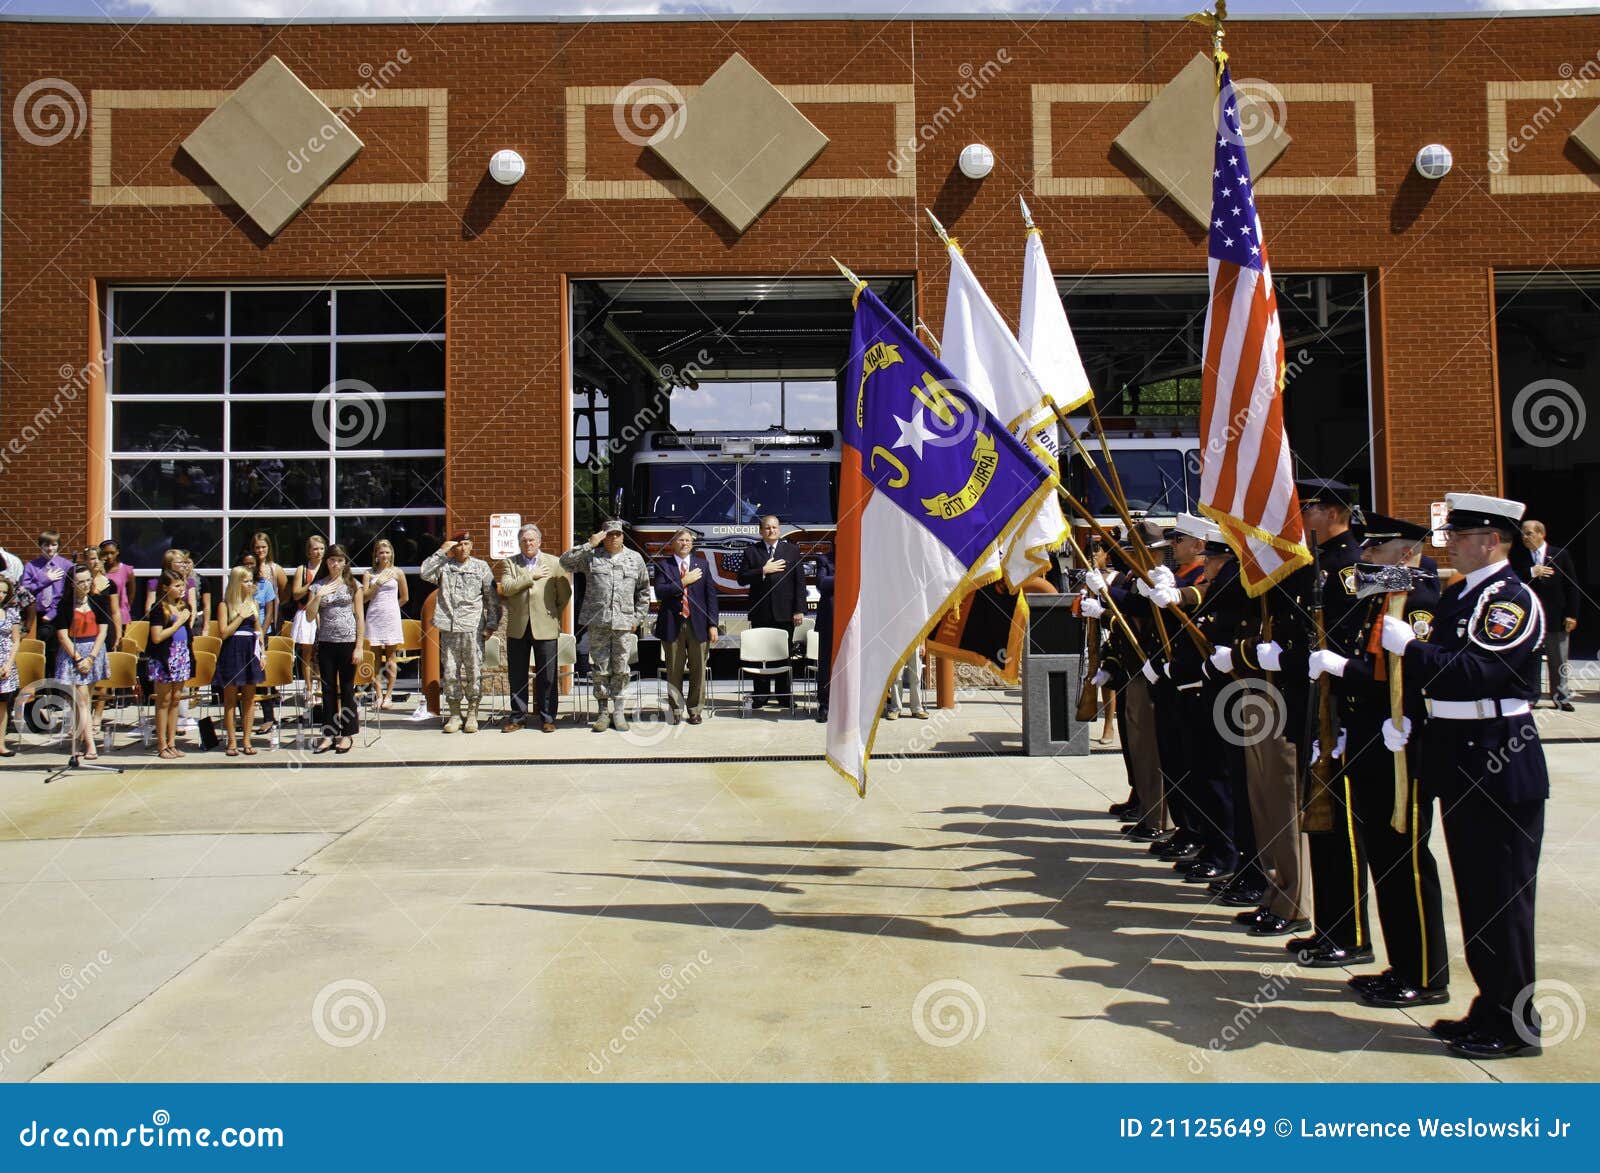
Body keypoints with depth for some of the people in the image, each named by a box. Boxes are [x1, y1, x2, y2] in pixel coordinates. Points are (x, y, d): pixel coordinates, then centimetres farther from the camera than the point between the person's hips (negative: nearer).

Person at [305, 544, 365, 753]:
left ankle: (347, 734, 11)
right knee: (328, 689, 7)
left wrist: (359, 647, -5)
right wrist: (318, 596, -14)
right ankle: (329, 734, 14)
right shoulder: (318, 586, 6)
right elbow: (309, 617, 1)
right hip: (326, 642, 2)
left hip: (348, 642, -2)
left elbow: (360, 617, 1)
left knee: (347, 689, 4)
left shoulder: (352, 585, 2)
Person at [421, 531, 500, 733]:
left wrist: (491, 625, 1)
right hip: (448, 628, 1)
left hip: (473, 628, -1)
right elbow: (425, 573, -8)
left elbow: (492, 599, 7)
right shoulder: (444, 566, 10)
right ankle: (455, 715, 13)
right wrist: (441, 552, -5)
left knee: (474, 671, 0)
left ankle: (472, 714, 9)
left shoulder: (481, 567, 8)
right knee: (449, 672, 3)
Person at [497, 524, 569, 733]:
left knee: (547, 676, 2)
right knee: (517, 675, 6)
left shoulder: (554, 563, 6)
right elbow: (505, 588, -9)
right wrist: (531, 576, -10)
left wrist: (553, 615, 10)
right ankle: (518, 716, 16)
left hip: (545, 628, -1)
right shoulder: (509, 563, 8)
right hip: (517, 628, 1)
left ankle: (547, 717, 10)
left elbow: (565, 593, 9)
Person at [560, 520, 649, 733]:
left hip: (624, 622, 1)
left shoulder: (635, 559, 11)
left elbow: (644, 591, 14)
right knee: (600, 669, 2)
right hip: (597, 622, -1)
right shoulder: (591, 557, 6)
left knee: (621, 669, 3)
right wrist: (589, 545, -10)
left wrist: (638, 618, 7)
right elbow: (566, 562, -6)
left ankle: (618, 712, 12)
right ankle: (603, 712, 10)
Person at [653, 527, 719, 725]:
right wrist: (683, 582, -14)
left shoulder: (702, 564, 9)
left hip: (698, 624, 1)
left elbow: (711, 594, 5)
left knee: (698, 670, 4)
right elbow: (659, 592, -8)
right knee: (674, 670, 4)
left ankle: (695, 710, 13)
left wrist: (713, 624, -1)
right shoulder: (663, 565, 5)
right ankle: (674, 709, 15)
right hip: (672, 625, -1)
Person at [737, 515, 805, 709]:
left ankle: (784, 696, 14)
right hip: (760, 613, 0)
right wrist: (763, 571, -13)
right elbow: (742, 578, -1)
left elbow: (799, 581, 3)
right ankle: (760, 696, 11)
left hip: (785, 613, 0)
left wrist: (799, 609, -3)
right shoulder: (751, 552, 7)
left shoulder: (792, 550, 6)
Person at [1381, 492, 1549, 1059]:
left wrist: (1407, 645, -24)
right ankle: (1492, 1007, 26)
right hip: (1459, 763, 9)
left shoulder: (1513, 599, -14)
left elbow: (1477, 674, -27)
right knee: (1475, 892, 15)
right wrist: (1405, 719, 1)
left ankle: (1514, 1024, 10)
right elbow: (1437, 676, 16)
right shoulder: (1455, 595, 14)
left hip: (1500, 766, -9)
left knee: (1501, 896, -1)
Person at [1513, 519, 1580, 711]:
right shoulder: (1517, 555, 1)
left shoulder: (1561, 554, 1)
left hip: (1556, 617, 0)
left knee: (1558, 661, 9)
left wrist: (1571, 614, -3)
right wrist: (1531, 573, -20)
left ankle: (1561, 697, 19)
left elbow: (1572, 586, 2)